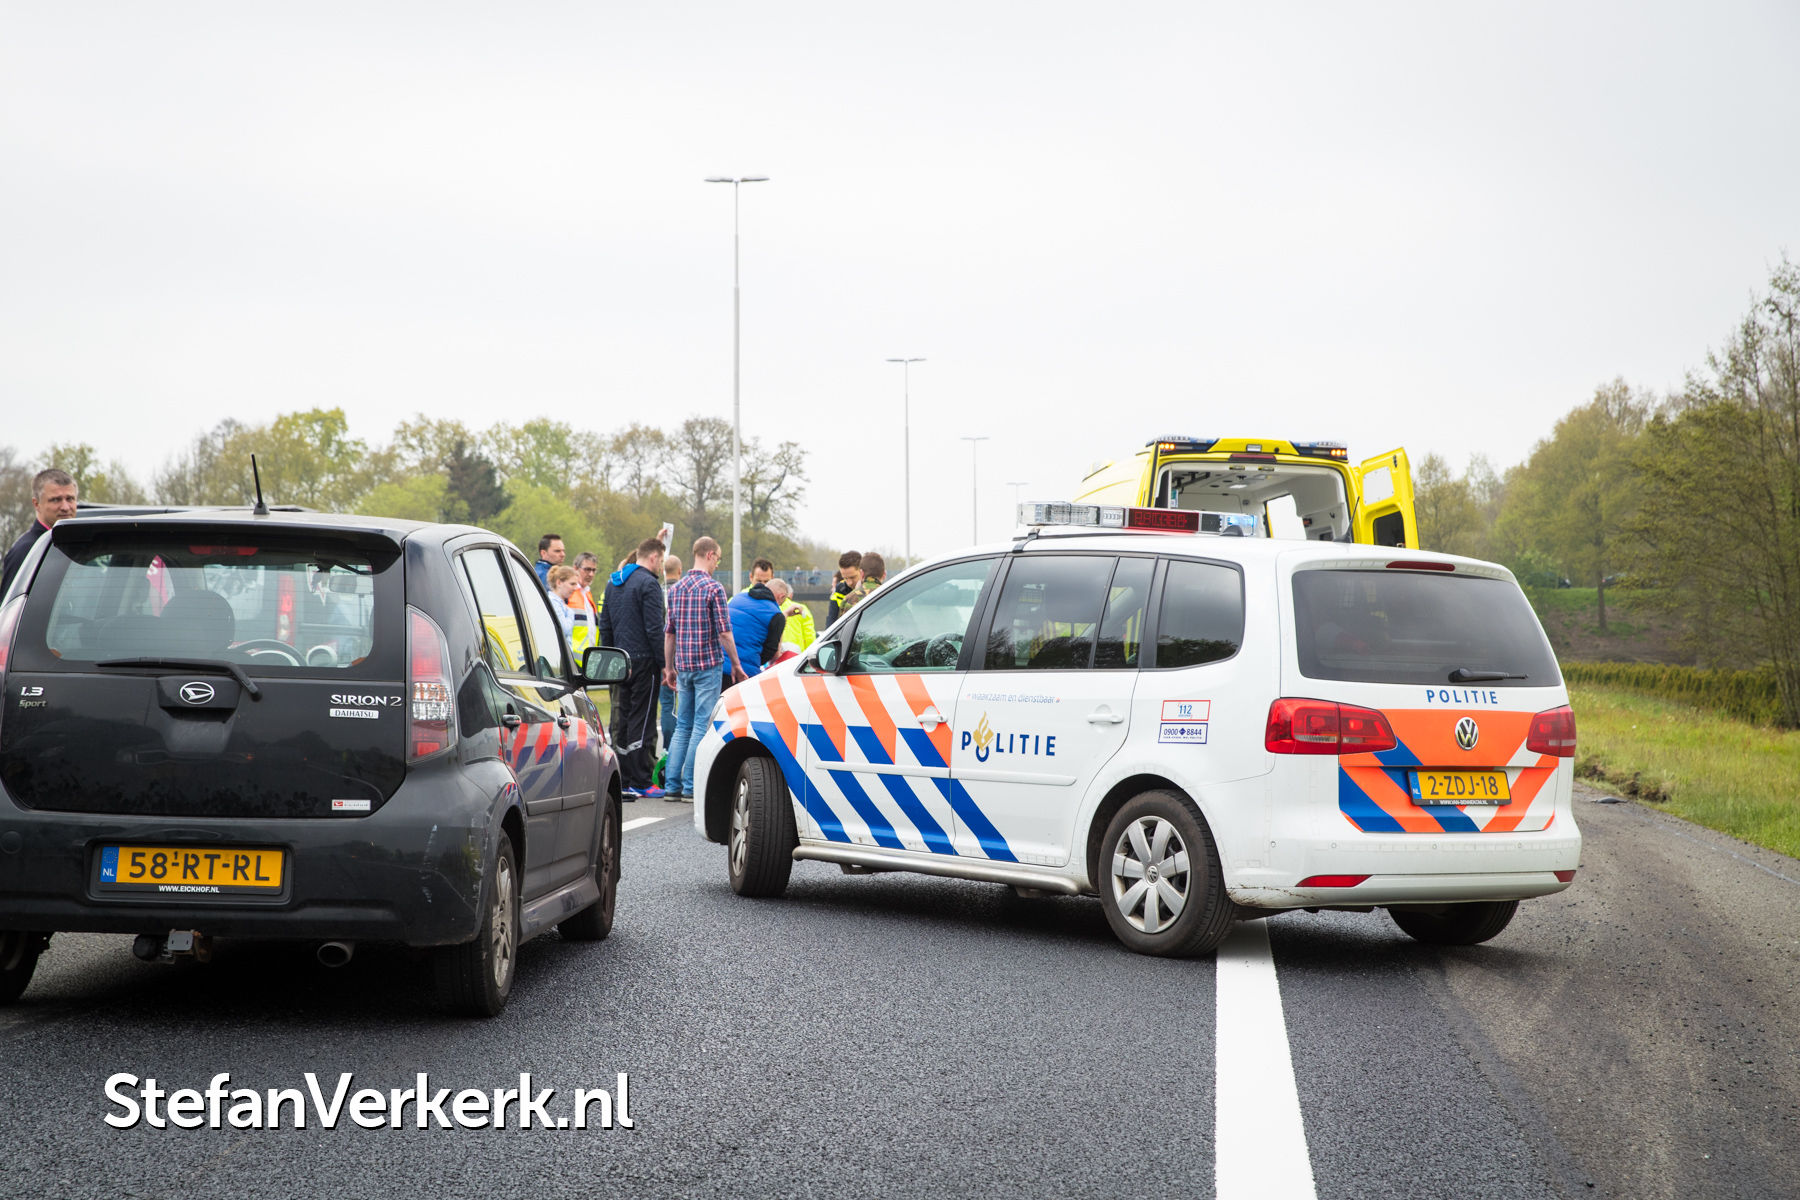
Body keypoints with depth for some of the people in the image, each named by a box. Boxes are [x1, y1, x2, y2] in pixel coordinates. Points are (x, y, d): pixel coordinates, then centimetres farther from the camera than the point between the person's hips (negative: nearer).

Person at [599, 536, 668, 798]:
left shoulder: (613, 582, 13)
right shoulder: (648, 584, -13)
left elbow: (605, 624, 17)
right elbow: (654, 629, -17)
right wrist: (664, 663, -12)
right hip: (644, 660, -8)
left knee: (623, 720, 11)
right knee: (641, 720, -5)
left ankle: (624, 780, 12)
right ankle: (640, 783, -4)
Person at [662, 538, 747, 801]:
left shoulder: (676, 588, 11)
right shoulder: (713, 588, -10)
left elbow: (669, 632, 13)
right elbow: (723, 632, -12)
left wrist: (669, 667, 19)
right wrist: (736, 665, -3)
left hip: (683, 666, 6)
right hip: (707, 664, -6)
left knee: (683, 725, 11)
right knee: (702, 725, -3)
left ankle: (673, 785, 8)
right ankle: (691, 786, -6)